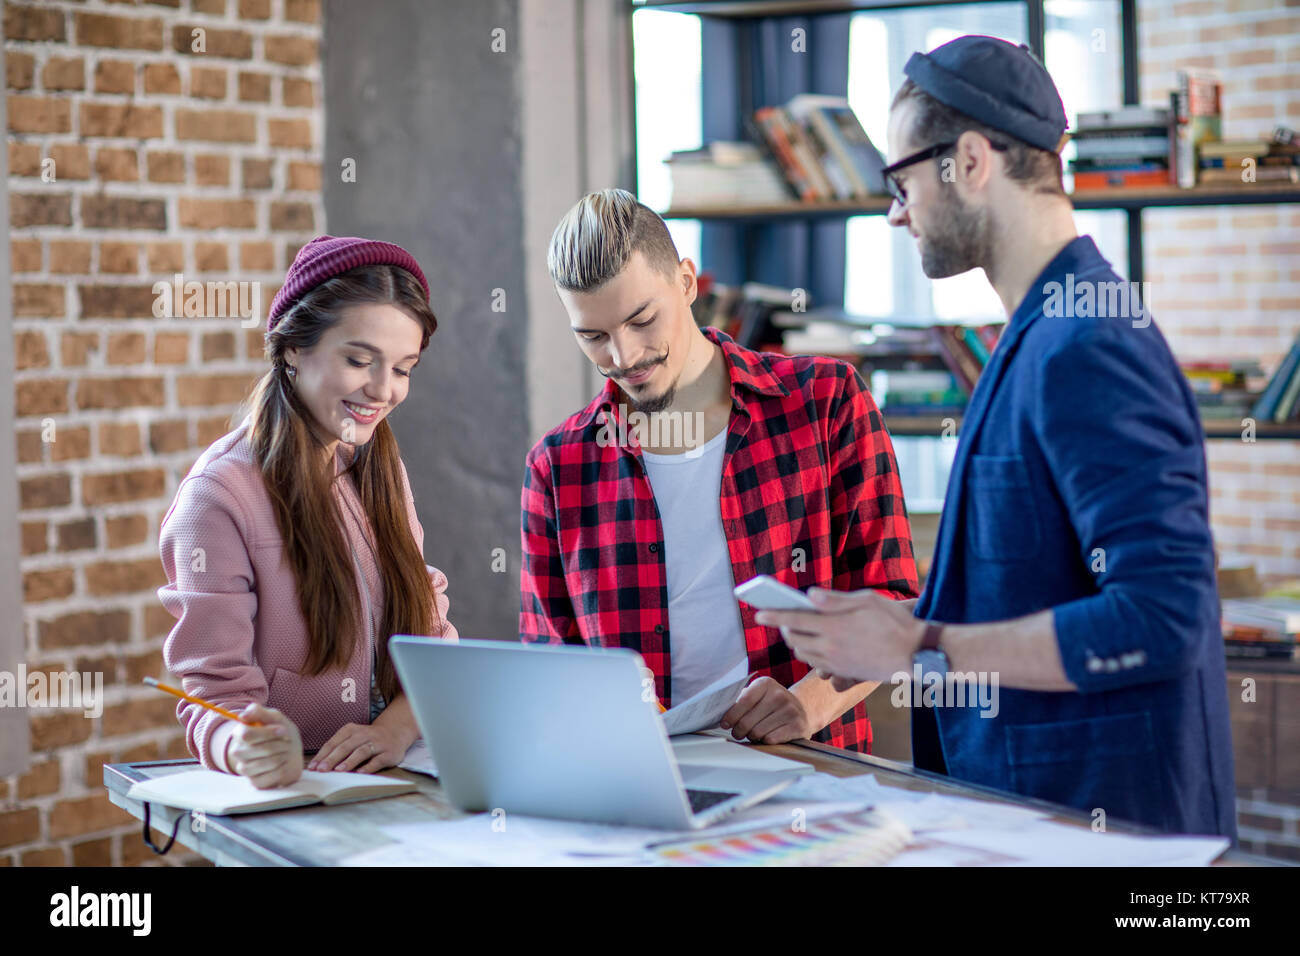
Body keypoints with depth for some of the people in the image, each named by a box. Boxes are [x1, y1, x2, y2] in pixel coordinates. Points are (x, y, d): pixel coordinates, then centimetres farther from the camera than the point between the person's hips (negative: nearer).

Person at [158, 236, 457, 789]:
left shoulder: (379, 472, 12)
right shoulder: (219, 496, -9)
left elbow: (431, 636, 9)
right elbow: (216, 689, -11)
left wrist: (398, 726, -11)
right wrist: (247, 750, -33)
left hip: (398, 786, 3)